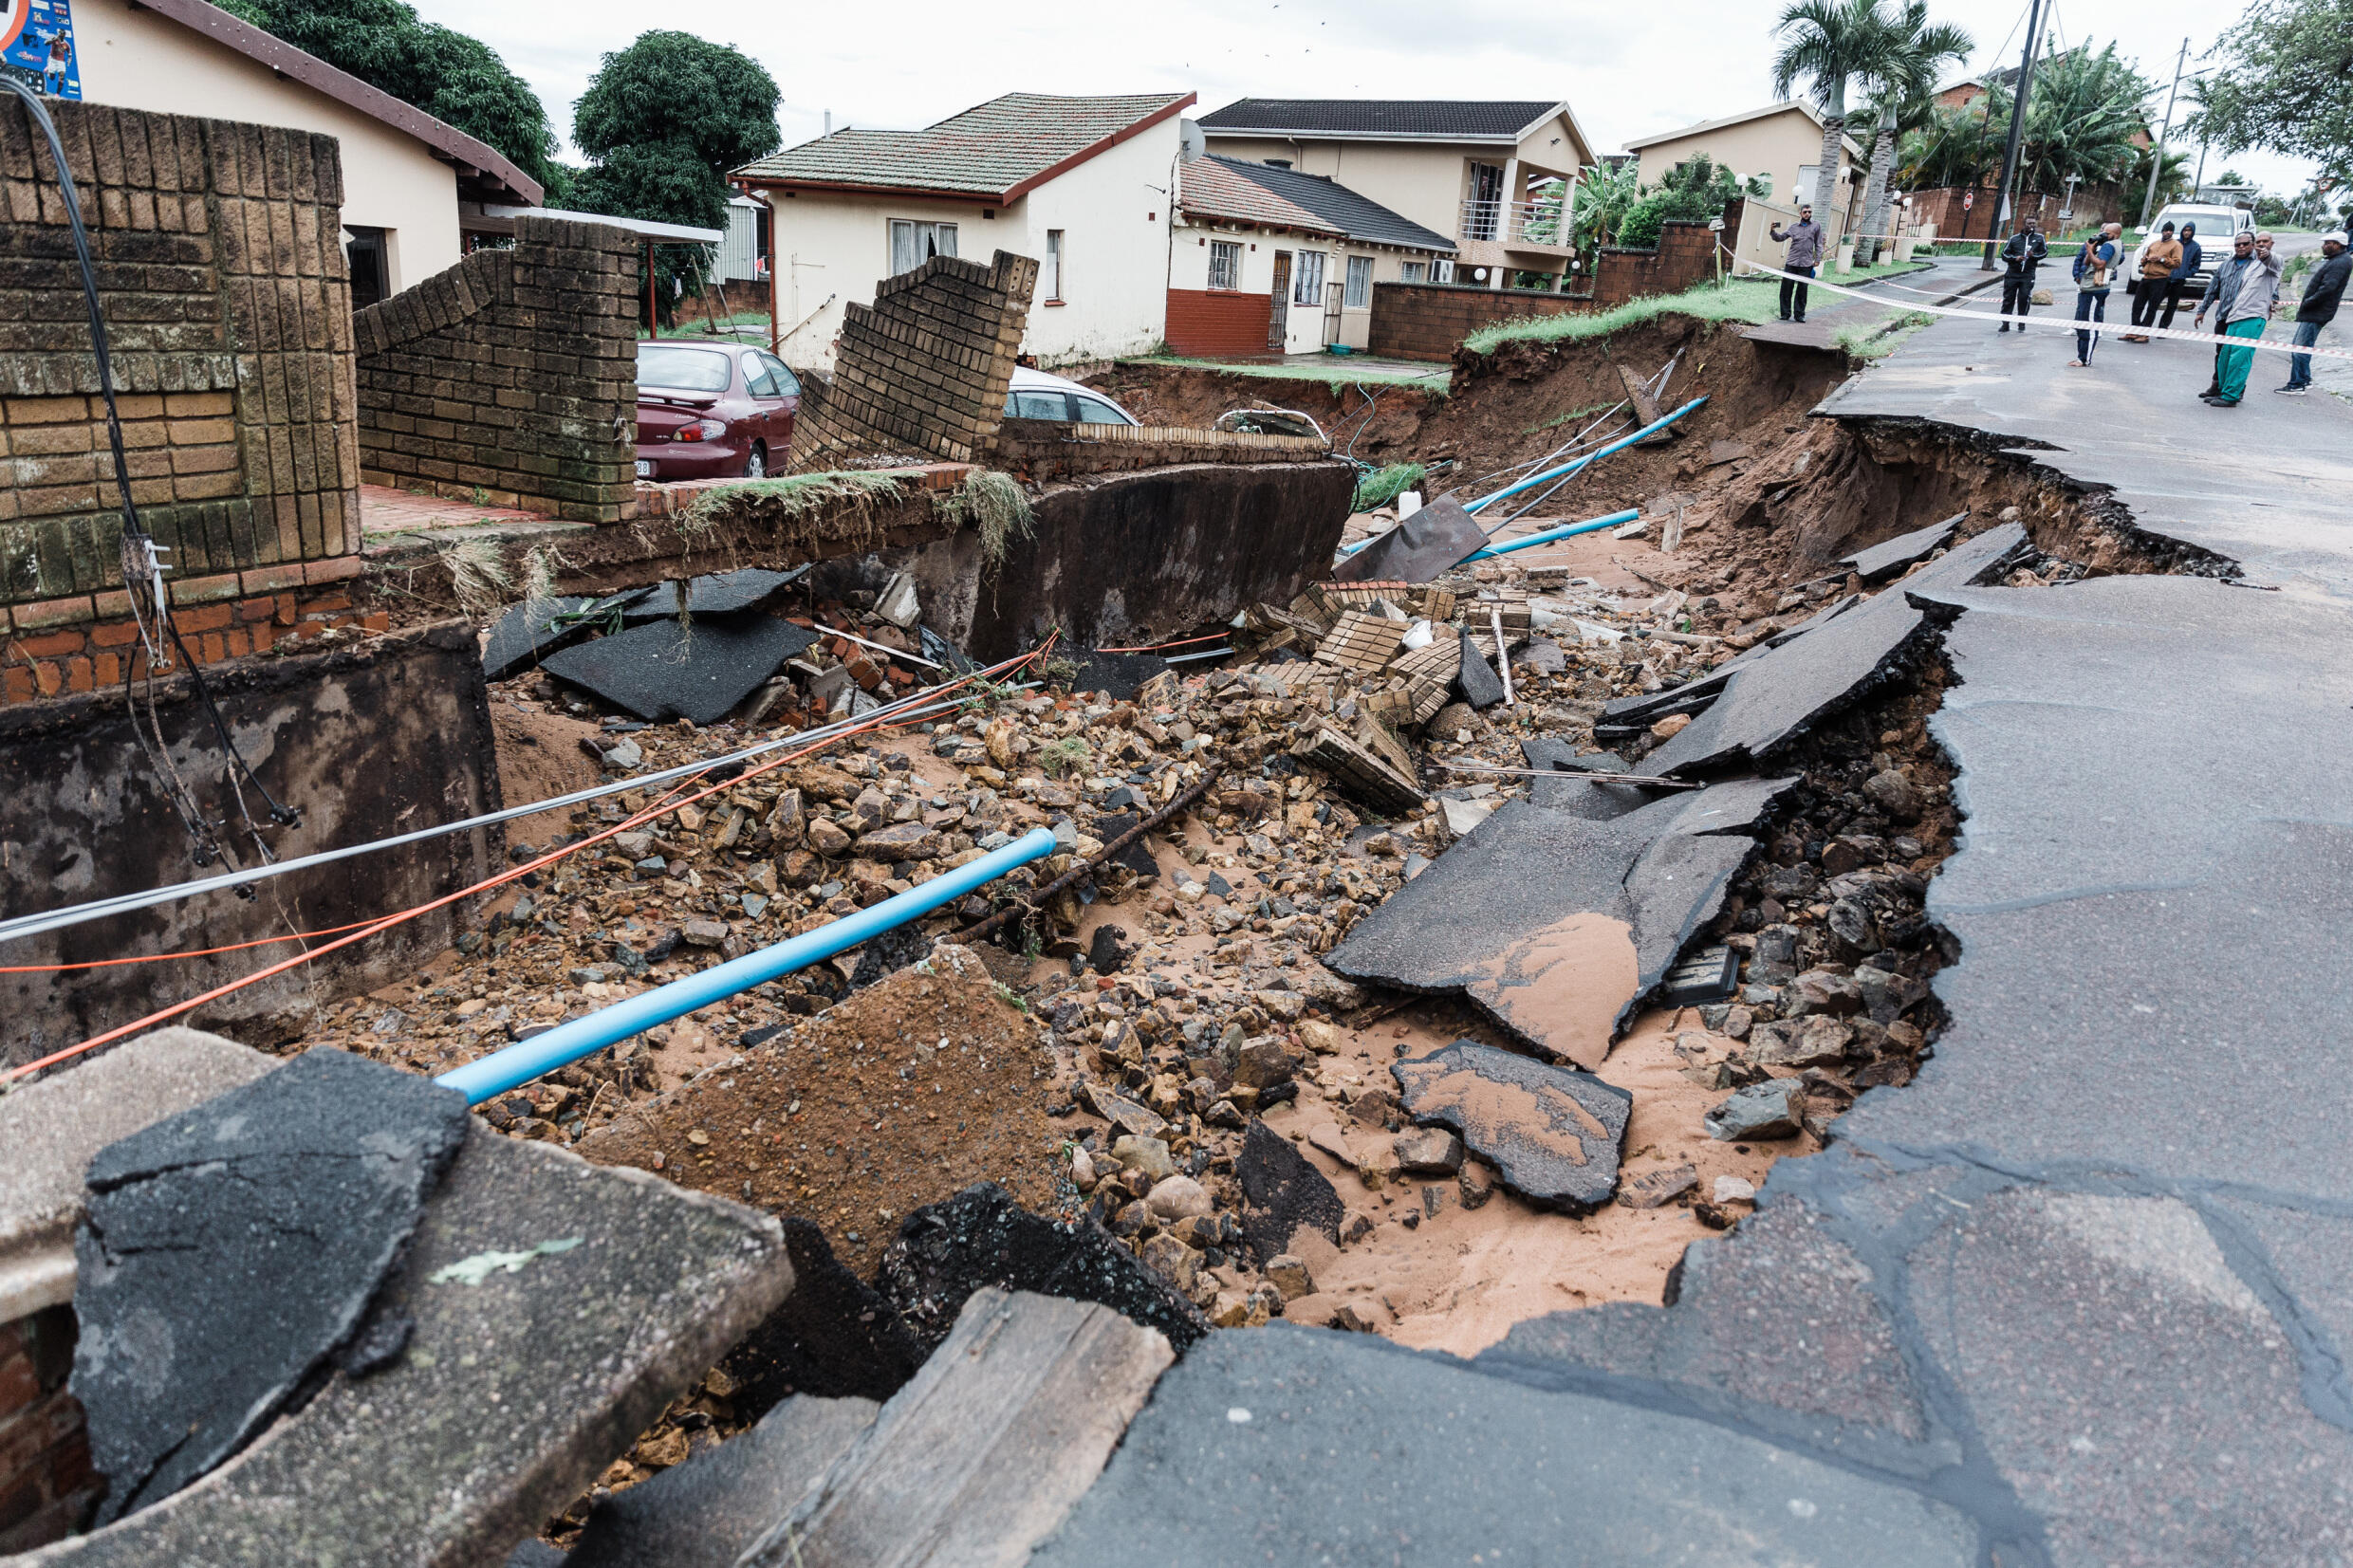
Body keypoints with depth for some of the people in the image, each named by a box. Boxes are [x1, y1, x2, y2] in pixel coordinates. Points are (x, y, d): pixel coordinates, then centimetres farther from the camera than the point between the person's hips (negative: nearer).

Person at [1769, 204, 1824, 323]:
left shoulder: (1816, 226, 9)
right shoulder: (1794, 227, 11)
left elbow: (1818, 245, 9)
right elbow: (1780, 238, 11)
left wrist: (1817, 259, 1)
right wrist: (1773, 231, -8)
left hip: (1806, 264, -1)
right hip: (1791, 263, 1)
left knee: (1802, 291, 1)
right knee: (1786, 289, -2)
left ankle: (1800, 314, 6)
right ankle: (1785, 314, 5)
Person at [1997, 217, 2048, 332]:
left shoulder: (2039, 238, 8)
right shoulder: (2014, 238, 7)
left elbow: (2044, 252, 11)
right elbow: (2004, 254, 8)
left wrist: (2034, 255, -10)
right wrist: (2015, 258, -11)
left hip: (2028, 275, -1)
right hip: (2012, 273, 1)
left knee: (2024, 298, -8)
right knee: (2008, 298, 0)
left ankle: (2022, 323, 4)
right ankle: (2005, 324, 6)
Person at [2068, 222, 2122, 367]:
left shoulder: (2109, 246, -8)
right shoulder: (2102, 245, 21)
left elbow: (2100, 264, -21)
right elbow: (2085, 263, 18)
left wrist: (2090, 250, -9)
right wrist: (2091, 250, 3)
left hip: (2095, 290, -11)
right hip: (2087, 289, 11)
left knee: (2090, 326, -10)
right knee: (2081, 324, 14)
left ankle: (2085, 360, -11)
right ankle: (2081, 357, 20)